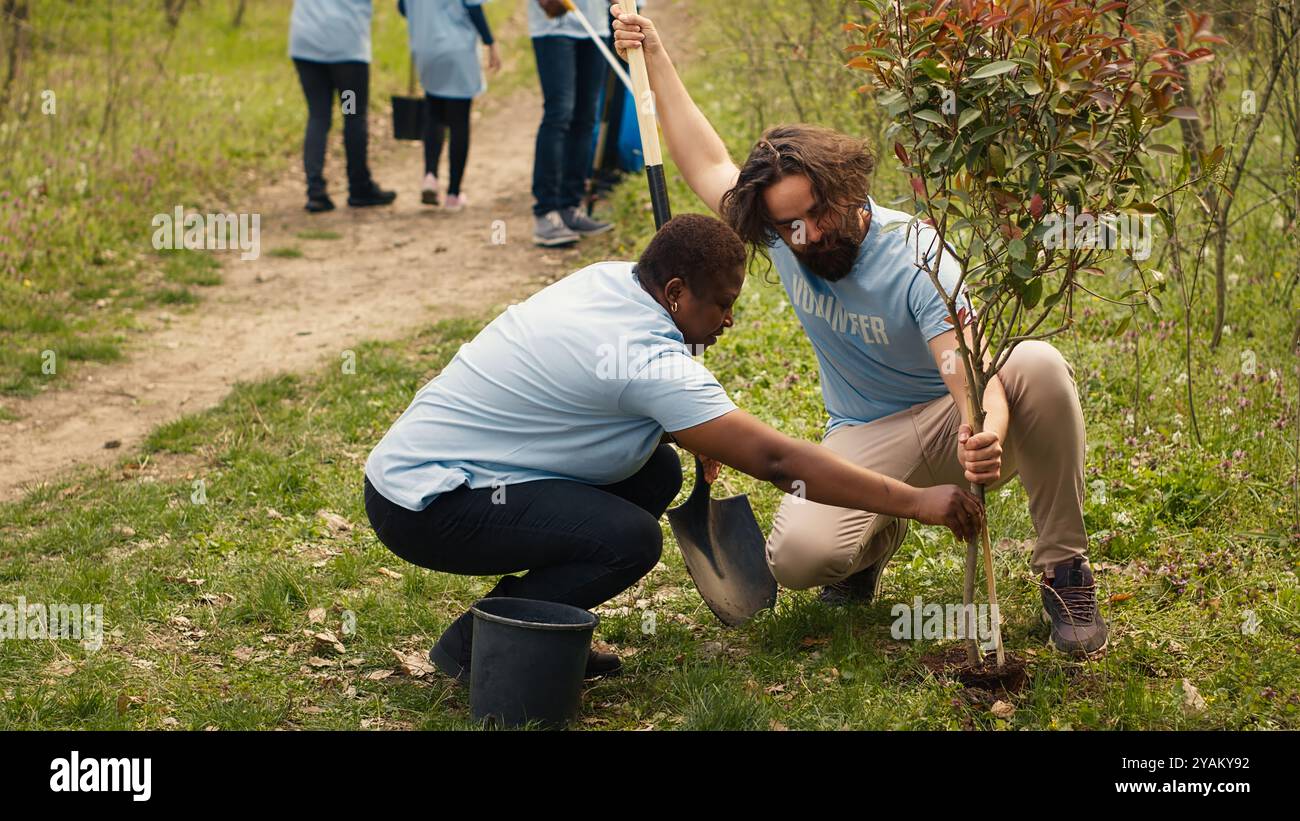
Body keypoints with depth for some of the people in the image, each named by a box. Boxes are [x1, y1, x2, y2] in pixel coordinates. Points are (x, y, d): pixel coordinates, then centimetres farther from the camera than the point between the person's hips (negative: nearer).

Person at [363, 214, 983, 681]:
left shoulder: (610, 279, 1)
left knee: (656, 471, 6)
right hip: (421, 508, -9)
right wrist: (917, 503, -21)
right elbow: (774, 459, -25)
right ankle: (473, 644, -7)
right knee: (630, 540, -25)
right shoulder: (650, 358, -24)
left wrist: (695, 430, 4)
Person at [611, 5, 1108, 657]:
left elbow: (971, 372, -34)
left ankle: (1063, 568, -21)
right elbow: (706, 163, 8)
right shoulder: (785, 237, -6)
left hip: (956, 427, -3)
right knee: (795, 557, -29)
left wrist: (986, 436, -57)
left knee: (1039, 366, -37)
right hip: (868, 442, 3)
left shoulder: (917, 256, -23)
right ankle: (876, 537, 11)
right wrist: (655, 57, 6)